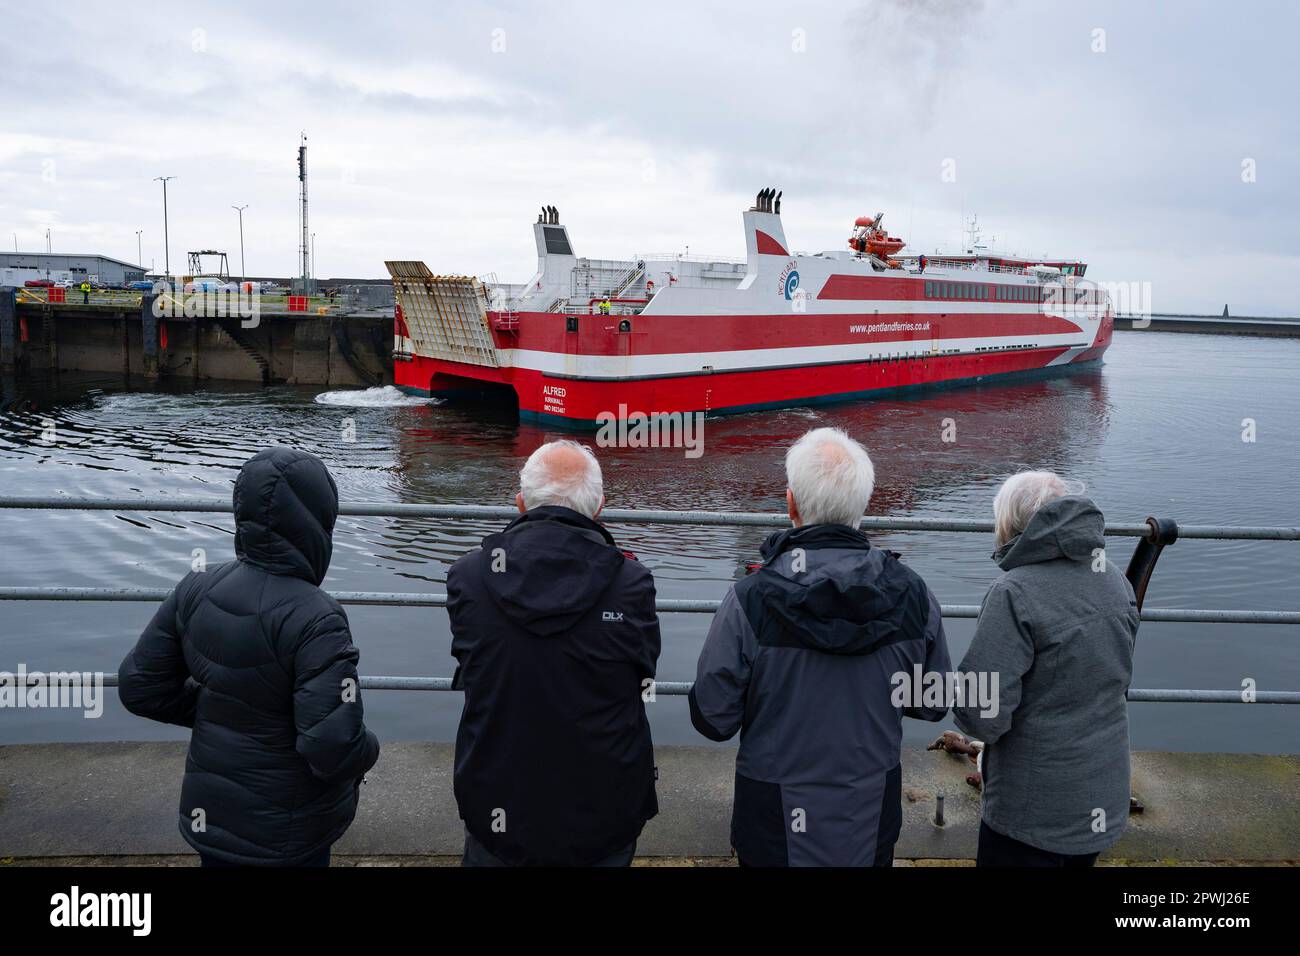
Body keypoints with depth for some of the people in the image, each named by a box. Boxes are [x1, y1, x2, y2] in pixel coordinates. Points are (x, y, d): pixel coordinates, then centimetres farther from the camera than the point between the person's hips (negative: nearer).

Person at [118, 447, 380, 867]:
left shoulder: (197, 588, -10)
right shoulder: (313, 619, -28)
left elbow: (139, 686, 0)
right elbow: (336, 749, -30)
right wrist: (367, 750, -8)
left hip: (210, 813, 5)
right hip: (288, 832, -5)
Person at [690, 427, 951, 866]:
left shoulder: (749, 599, -23)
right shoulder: (912, 593, -13)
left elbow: (712, 720, -15)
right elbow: (934, 705, 0)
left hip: (778, 826, -2)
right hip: (875, 818, 3)